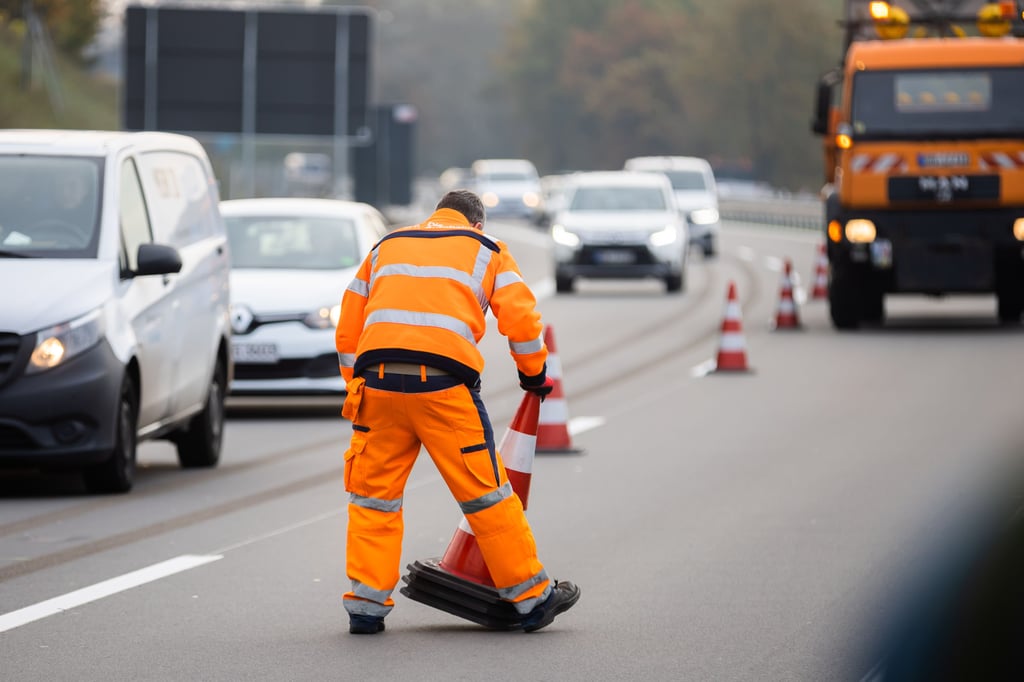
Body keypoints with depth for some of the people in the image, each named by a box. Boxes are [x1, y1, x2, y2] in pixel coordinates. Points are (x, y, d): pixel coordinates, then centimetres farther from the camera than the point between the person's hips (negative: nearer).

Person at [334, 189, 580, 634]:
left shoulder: (386, 247, 28)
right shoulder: (486, 251, 20)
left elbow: (348, 331, 24)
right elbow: (521, 319, 9)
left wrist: (357, 386, 30)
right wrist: (535, 374, 23)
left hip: (377, 381, 3)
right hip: (444, 385, -2)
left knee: (373, 494, 12)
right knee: (485, 494, 4)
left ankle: (366, 607, 11)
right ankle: (533, 598, 11)